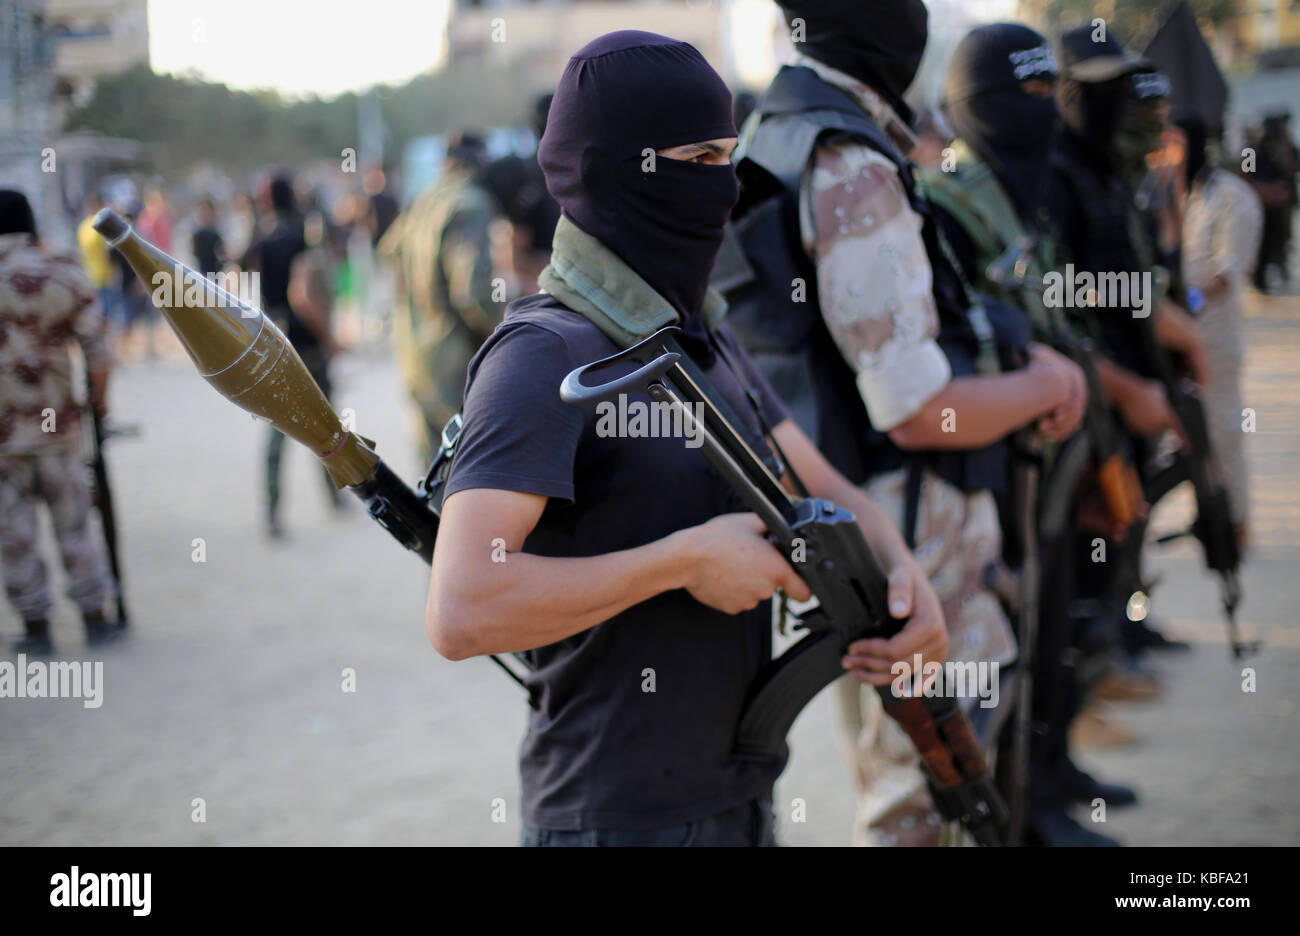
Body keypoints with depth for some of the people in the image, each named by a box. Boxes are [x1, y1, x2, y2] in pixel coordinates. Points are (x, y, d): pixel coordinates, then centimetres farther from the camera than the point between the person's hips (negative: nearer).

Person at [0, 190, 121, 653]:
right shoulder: (65, 275, -3)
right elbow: (98, 351, -4)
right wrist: (98, 401, 9)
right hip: (57, 422, 2)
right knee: (74, 519, 13)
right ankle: (95, 616, 19)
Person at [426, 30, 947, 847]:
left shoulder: (706, 335, 10)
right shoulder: (545, 356, -19)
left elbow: (826, 493, 13)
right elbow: (462, 614, -29)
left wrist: (903, 575, -8)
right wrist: (685, 559, -23)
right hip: (622, 817, -8)